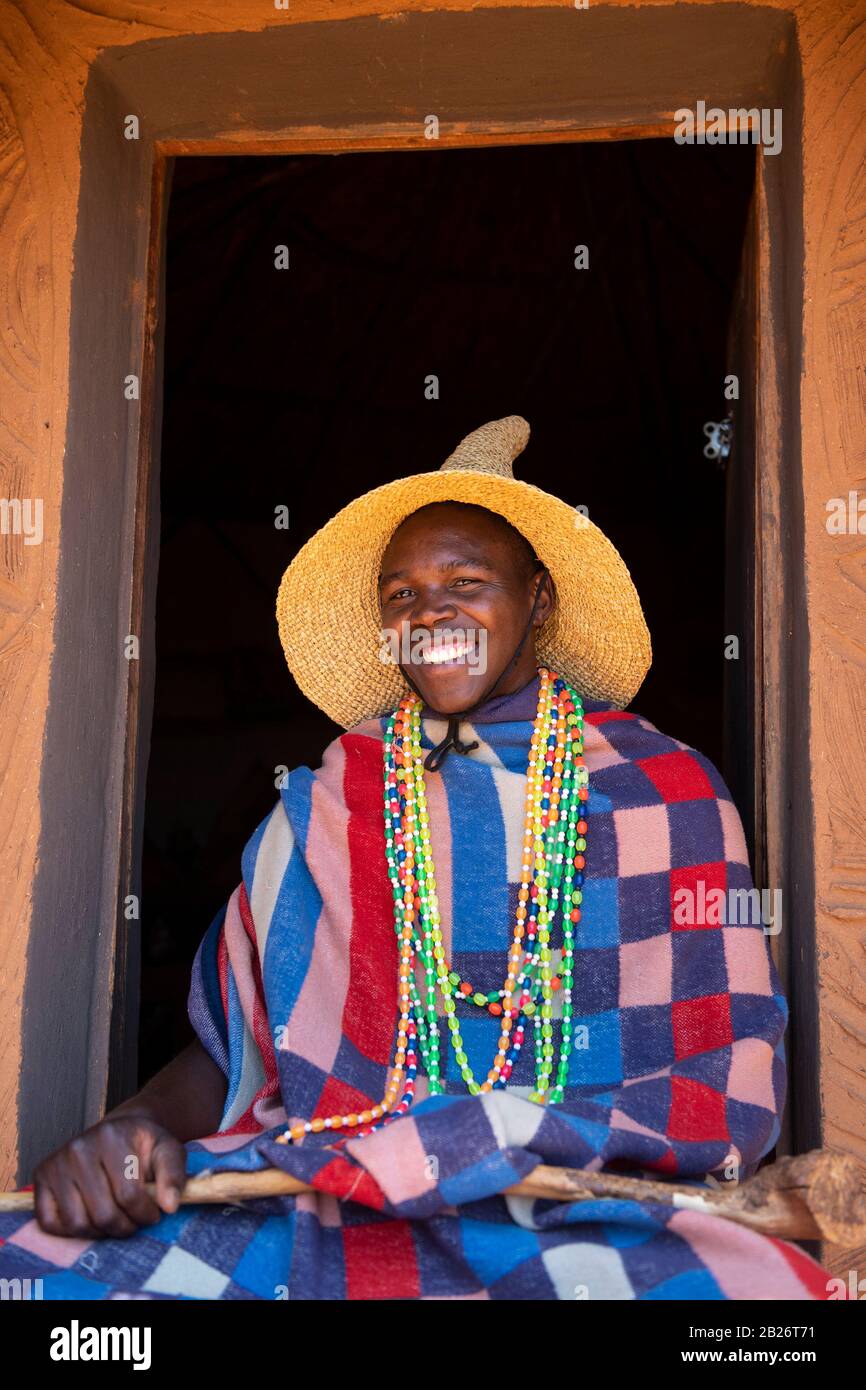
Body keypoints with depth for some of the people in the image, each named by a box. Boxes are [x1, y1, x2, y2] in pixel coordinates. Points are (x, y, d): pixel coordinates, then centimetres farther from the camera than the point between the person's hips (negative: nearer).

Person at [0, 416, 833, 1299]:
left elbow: (737, 1089, -3)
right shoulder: (324, 806, 8)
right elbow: (226, 1055, 12)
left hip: (594, 1221, -1)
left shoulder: (666, 792, 3)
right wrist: (133, 1129, -12)